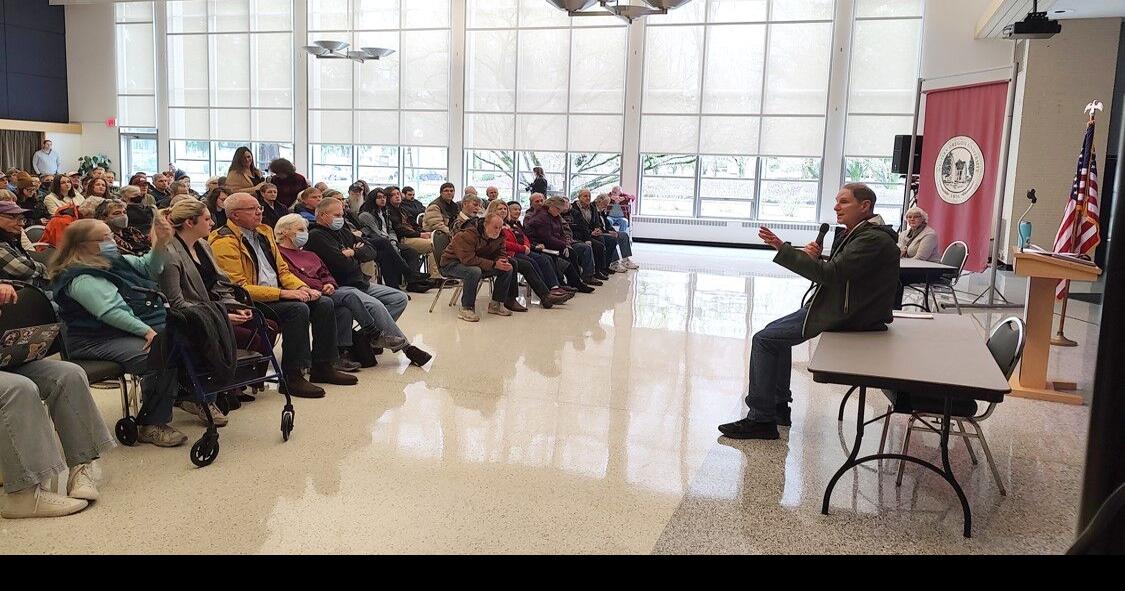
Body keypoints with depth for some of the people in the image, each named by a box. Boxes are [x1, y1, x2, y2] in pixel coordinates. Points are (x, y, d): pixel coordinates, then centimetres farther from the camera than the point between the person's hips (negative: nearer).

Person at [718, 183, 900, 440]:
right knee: (775, 333, 21)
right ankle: (779, 406, 24)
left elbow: (830, 274, -27)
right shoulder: (861, 233, 15)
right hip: (838, 308, 11)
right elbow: (836, 273, 16)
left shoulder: (873, 239, -19)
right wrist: (815, 257, -6)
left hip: (844, 317, -11)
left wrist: (783, 248, -27)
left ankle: (761, 419, -9)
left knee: (764, 339, -14)